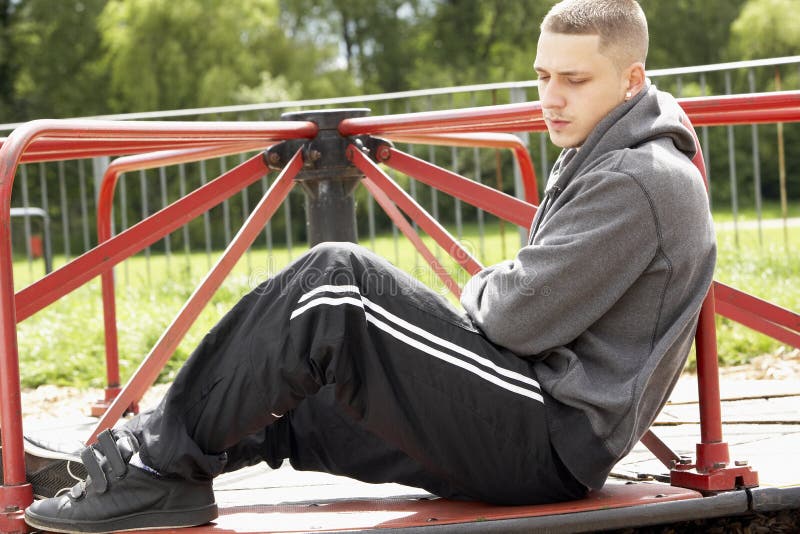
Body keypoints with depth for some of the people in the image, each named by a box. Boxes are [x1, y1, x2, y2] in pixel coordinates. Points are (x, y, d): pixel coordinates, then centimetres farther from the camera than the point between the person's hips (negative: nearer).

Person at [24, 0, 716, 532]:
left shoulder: (643, 180, -15)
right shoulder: (597, 162, 19)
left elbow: (518, 317, -19)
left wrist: (479, 289, 3)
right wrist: (496, 290, 5)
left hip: (553, 442, -11)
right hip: (543, 434, 11)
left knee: (338, 281, -20)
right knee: (290, 394, 15)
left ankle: (161, 468, -15)